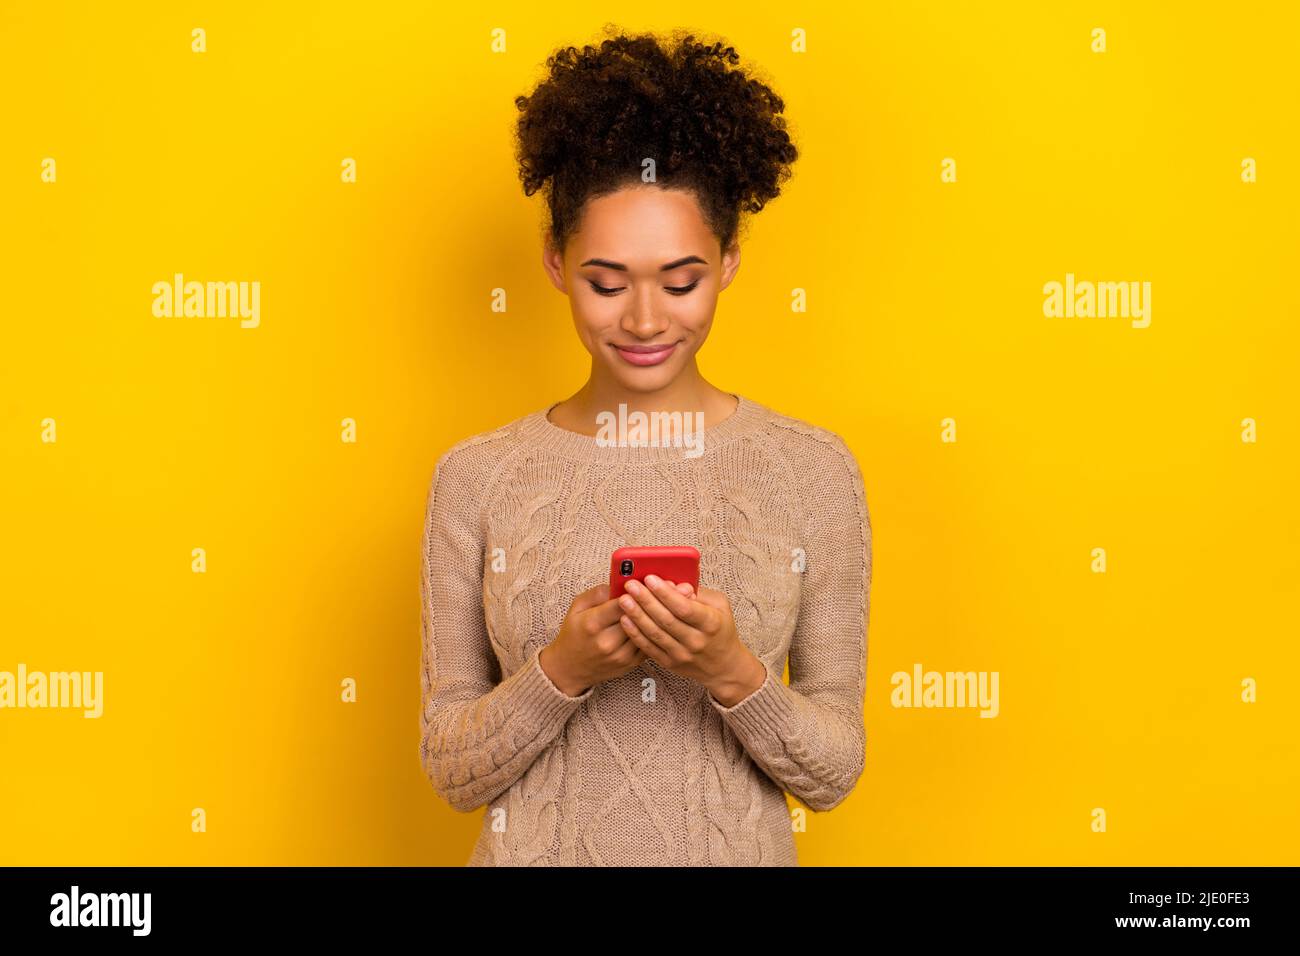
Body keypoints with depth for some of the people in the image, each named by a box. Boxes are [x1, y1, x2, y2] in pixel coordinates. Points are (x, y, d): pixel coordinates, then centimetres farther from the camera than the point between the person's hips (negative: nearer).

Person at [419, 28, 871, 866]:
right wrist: (562, 671, -20)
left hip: (737, 850, 0)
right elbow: (452, 771, -4)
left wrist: (733, 674, -22)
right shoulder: (477, 478, -7)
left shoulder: (813, 470, -7)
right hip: (538, 847, 0)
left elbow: (833, 771, -5)